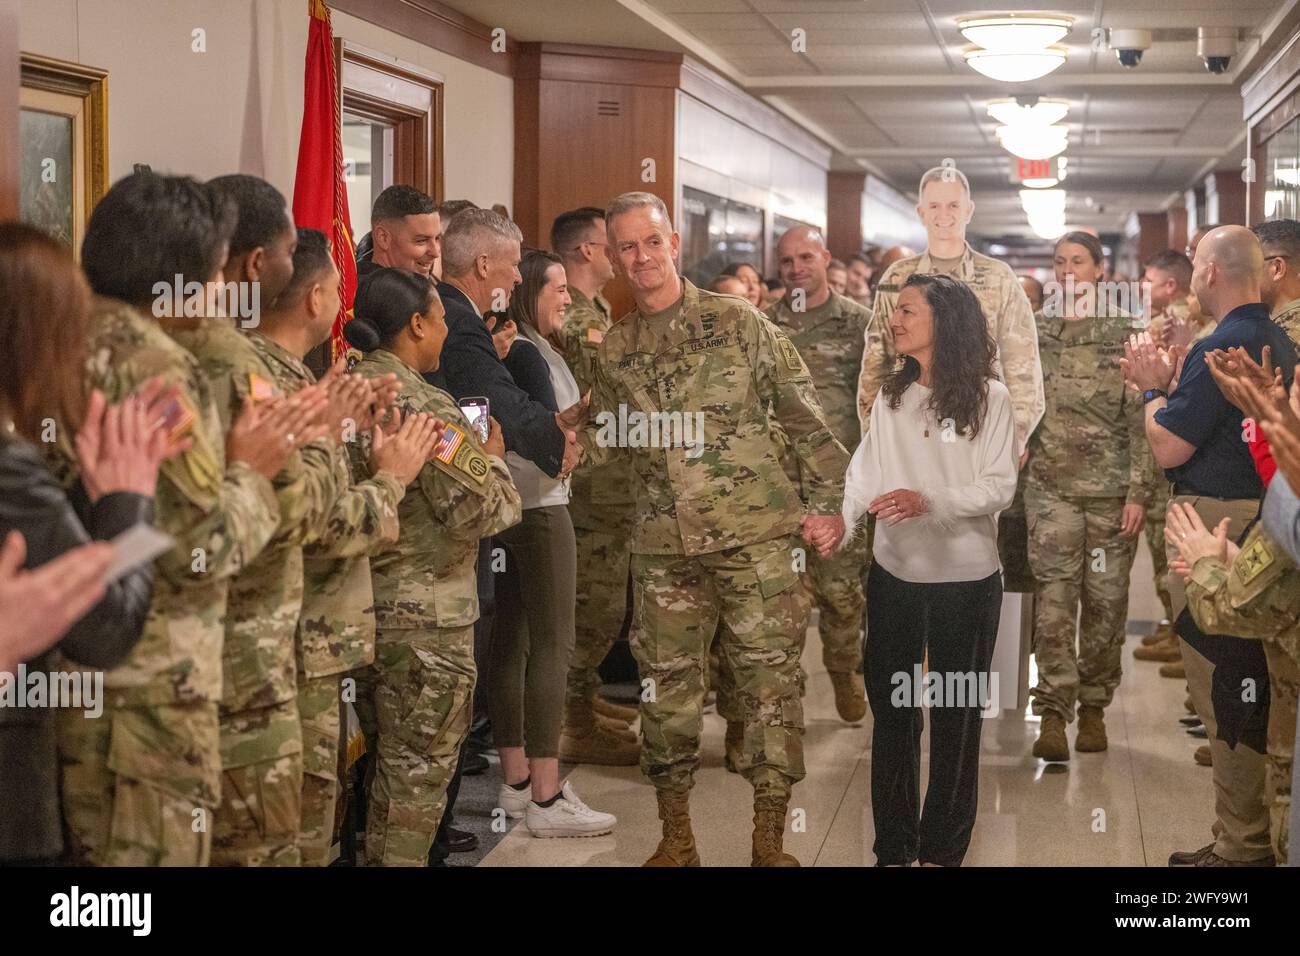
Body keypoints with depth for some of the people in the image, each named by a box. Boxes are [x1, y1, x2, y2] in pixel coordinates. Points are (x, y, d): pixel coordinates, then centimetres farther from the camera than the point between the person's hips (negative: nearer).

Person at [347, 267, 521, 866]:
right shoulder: (424, 407, -20)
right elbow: (483, 510, -23)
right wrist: (493, 456, -3)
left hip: (359, 608, 8)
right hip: (423, 619, -8)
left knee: (384, 759, 21)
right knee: (416, 771, 3)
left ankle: (376, 855, 31)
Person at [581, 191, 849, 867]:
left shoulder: (738, 322, -1)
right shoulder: (613, 349, 10)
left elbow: (805, 415, 1)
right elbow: (602, 443, 18)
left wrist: (828, 500, -4)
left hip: (756, 535, -3)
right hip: (663, 544, 3)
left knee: (769, 677, -1)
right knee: (667, 682, 7)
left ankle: (769, 840, 9)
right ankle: (675, 834, 21)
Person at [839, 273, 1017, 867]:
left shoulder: (989, 398, -7)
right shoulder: (890, 396, 6)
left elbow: (1000, 487, -11)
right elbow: (865, 472, 3)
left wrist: (930, 502, -25)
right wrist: (837, 524, -13)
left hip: (964, 579, -4)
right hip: (893, 574, 4)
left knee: (955, 716, 7)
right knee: (890, 709, 10)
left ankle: (942, 849, 19)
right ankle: (892, 845, 22)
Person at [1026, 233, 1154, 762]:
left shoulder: (1127, 334, 2)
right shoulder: (1034, 331, 8)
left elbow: (1142, 417, -2)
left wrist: (1138, 492, -7)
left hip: (1112, 489, -1)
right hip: (1051, 485, 1)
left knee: (1105, 599, 4)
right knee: (1054, 599, -7)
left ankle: (1093, 708, 16)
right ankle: (1053, 713, -7)